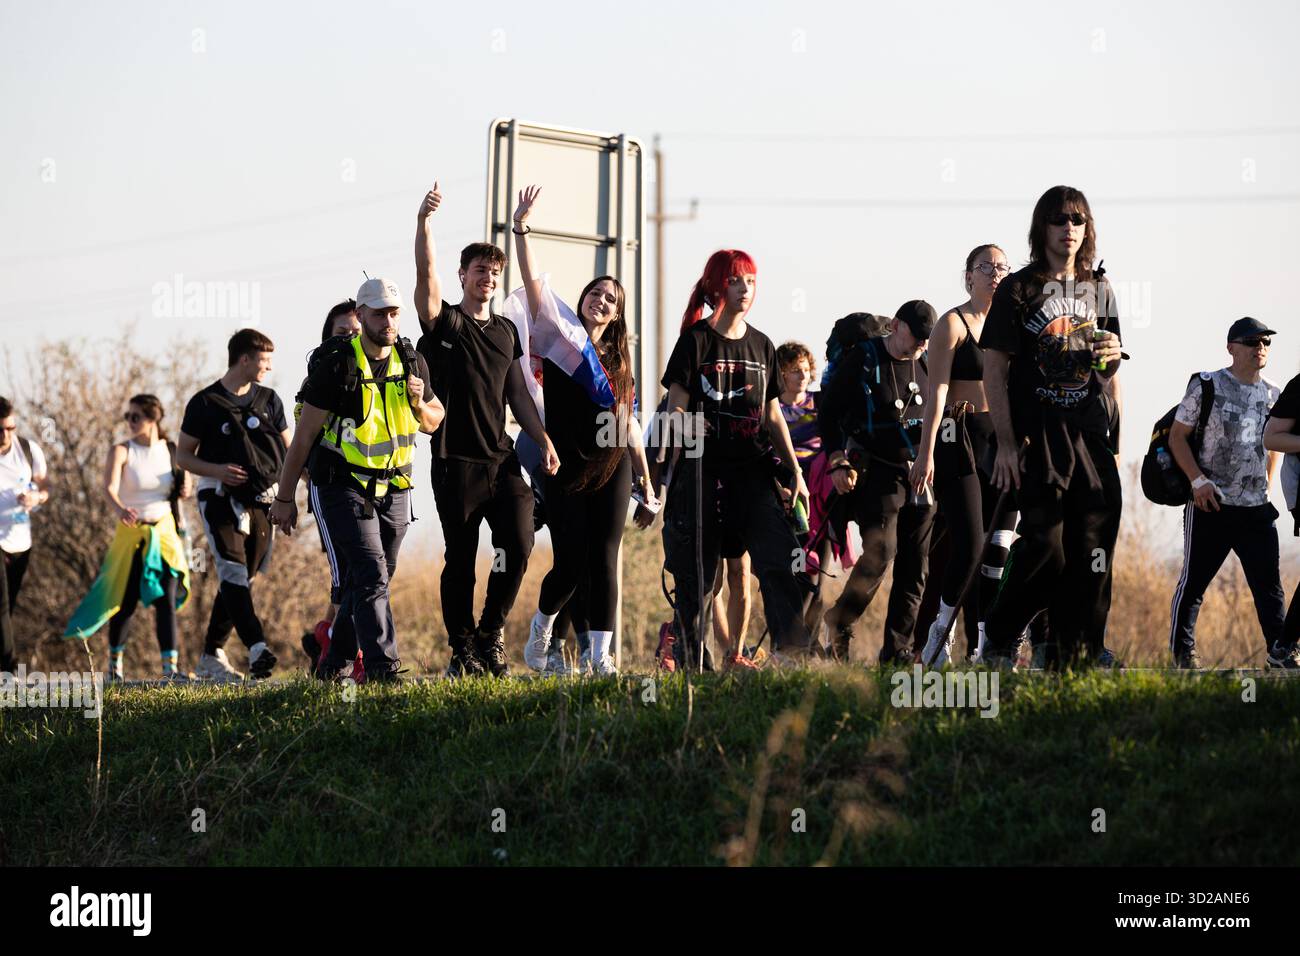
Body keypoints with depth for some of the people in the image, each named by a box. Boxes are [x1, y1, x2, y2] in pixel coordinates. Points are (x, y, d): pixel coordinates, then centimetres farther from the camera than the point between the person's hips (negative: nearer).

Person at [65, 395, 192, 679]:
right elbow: (109, 487, -23)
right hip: (132, 532, -2)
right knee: (127, 601, 2)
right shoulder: (121, 451, -7)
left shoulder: (171, 451, 3)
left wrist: (184, 491, -6)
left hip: (165, 534, 2)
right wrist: (120, 509, -44)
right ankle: (115, 663, 20)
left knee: (167, 600, -8)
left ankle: (170, 667, -11)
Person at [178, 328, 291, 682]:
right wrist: (217, 470, -16)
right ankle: (257, 649, -31)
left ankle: (211, 658, 16)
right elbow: (183, 455, 2)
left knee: (241, 580, 6)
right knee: (233, 574, -18)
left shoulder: (268, 400, 11)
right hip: (220, 497, -5)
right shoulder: (205, 404, -2)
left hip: (259, 500, 5)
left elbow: (288, 449, 18)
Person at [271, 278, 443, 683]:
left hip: (393, 489, 6)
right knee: (371, 575, -17)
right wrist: (285, 498, -7)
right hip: (343, 486, -6)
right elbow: (304, 435, -8)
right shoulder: (336, 365, -12)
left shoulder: (411, 363, 5)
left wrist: (419, 403, -7)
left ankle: (335, 664, 22)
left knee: (372, 581, 10)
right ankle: (382, 665, -21)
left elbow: (433, 424, 18)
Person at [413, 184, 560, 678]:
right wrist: (424, 222, -30)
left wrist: (544, 440, 12)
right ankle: (463, 651, 9)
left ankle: (491, 633, 10)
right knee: (460, 559, -1)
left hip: (502, 460, 4)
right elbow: (426, 277, -17)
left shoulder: (506, 332, 16)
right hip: (456, 461, -4)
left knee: (518, 545, -8)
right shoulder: (445, 323, 1)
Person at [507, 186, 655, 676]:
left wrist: (644, 473, 17)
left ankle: (600, 654, -2)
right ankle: (540, 630, 20)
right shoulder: (562, 337, 1)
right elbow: (534, 282, -10)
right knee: (570, 562, -6)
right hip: (566, 469, -4)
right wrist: (521, 229, -20)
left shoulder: (619, 359, 14)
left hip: (612, 471, 4)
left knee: (604, 561, -2)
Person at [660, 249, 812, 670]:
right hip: (702, 470, -3)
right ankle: (690, 655, 11)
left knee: (778, 554, -13)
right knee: (694, 568, 0)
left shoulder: (762, 346, 14)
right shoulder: (696, 340, 1)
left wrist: (795, 471, 14)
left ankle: (791, 649, -17)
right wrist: (687, 429, -23)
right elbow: (676, 406, -2)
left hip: (753, 469, 3)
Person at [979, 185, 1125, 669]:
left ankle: (1079, 651, 8)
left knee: (1091, 548, 1)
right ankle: (996, 641, 7)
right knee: (1045, 547, -11)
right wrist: (1005, 444, -11)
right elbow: (995, 370, -5)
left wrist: (1113, 354, -3)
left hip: (1089, 431, 5)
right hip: (1036, 434, -5)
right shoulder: (1019, 289, -2)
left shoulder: (1099, 290, 15)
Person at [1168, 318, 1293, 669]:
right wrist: (1198, 480, -13)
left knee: (1269, 581, 1)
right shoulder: (1207, 386, -4)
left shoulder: (1273, 395, 10)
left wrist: (1267, 487, 12)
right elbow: (1177, 435, -3)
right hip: (1210, 505, -4)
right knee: (1194, 579, 1)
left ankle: (1280, 651, 7)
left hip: (1256, 508, 4)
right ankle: (1182, 649, 12)